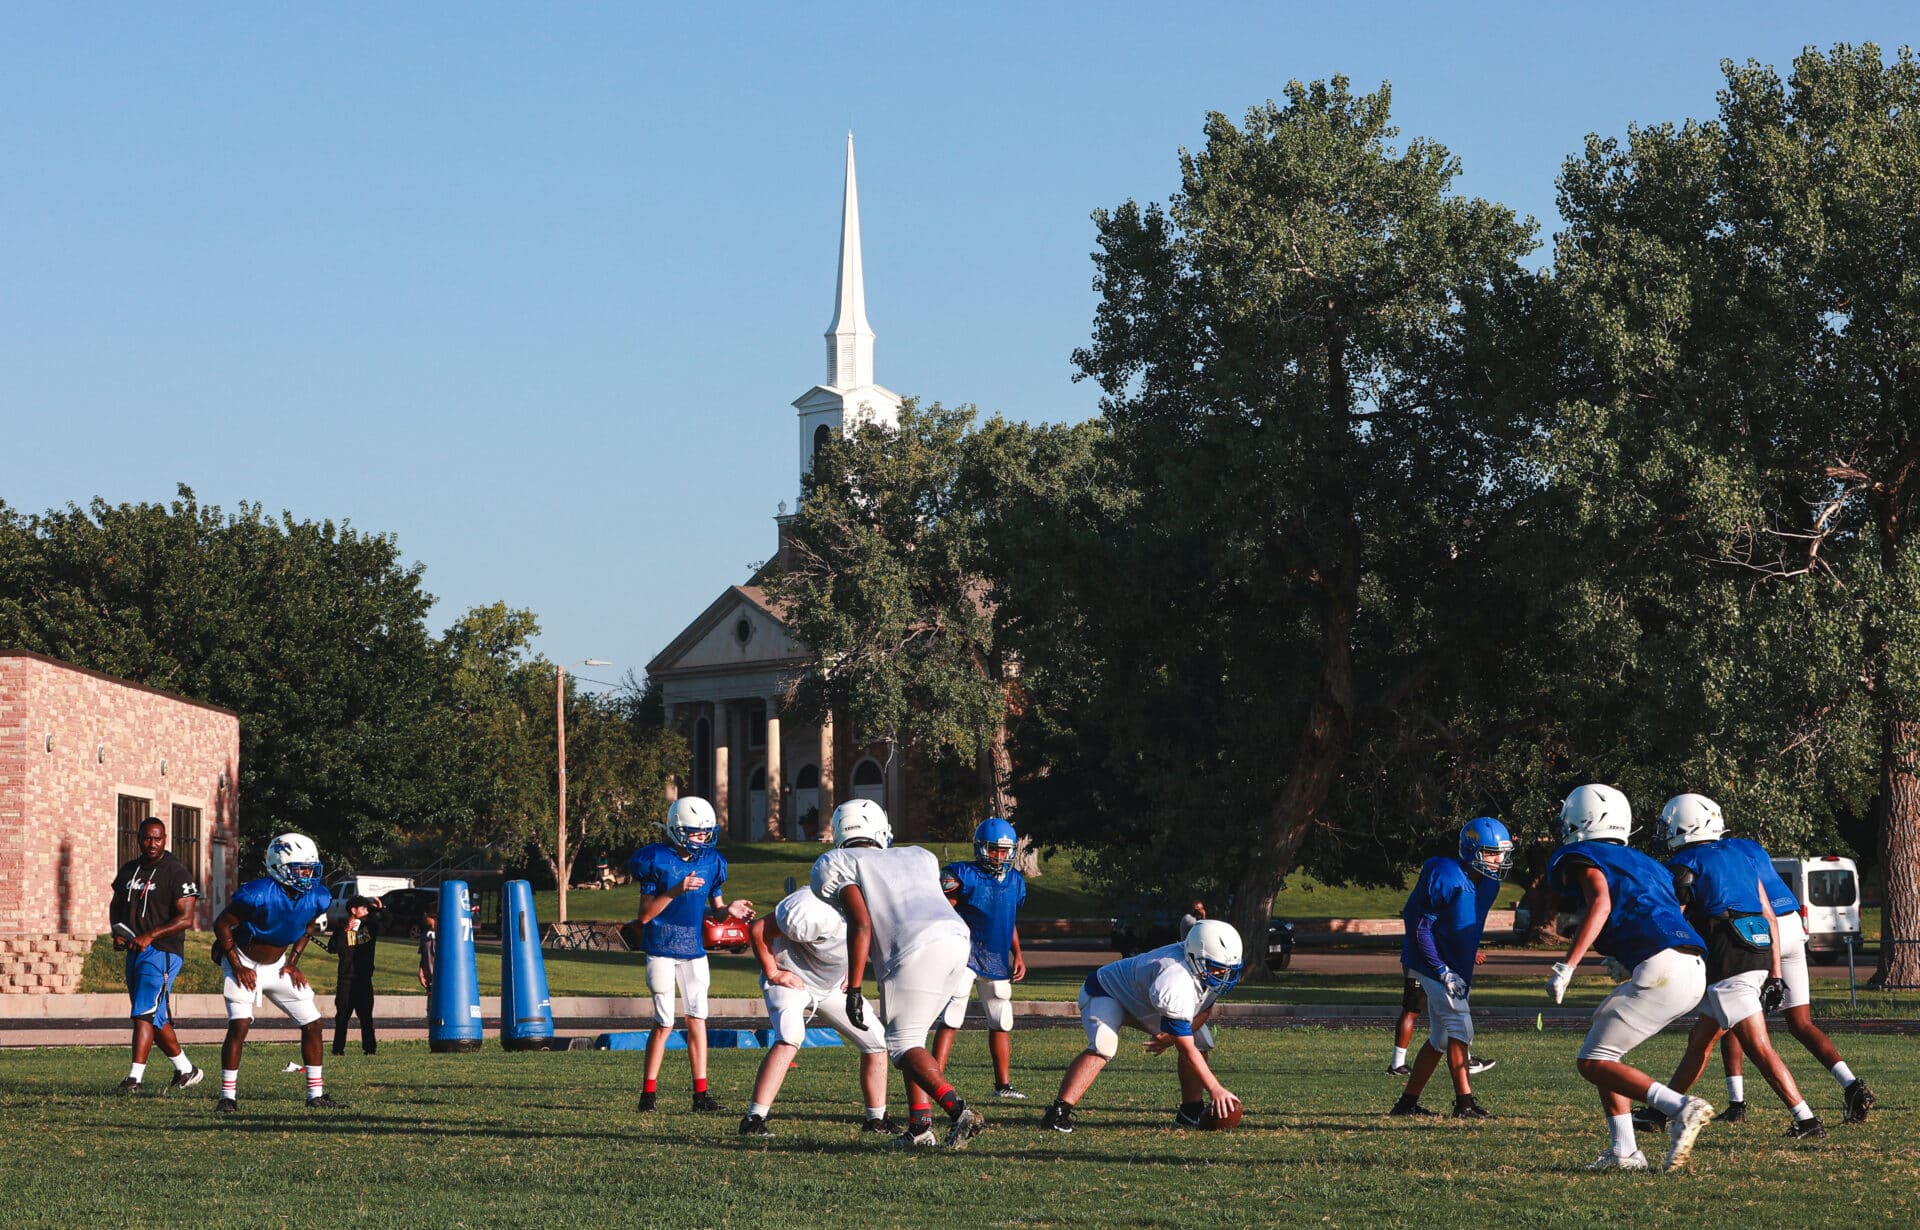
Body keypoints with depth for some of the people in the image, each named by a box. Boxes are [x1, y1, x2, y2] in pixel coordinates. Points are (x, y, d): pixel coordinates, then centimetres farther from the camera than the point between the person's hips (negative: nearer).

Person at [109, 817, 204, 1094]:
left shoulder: (176, 872, -10)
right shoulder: (128, 871, 12)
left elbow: (186, 918, -15)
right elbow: (116, 907, 23)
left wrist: (149, 936, -22)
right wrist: (117, 933, 2)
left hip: (163, 952, -8)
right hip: (135, 954, 8)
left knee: (145, 1014, -15)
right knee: (156, 1018, 13)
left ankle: (135, 1077, -16)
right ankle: (186, 1071, 25)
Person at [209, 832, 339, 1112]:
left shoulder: (317, 898, -11)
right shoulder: (259, 894, -28)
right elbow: (222, 925, -17)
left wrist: (293, 963, 3)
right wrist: (238, 968, -16)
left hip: (277, 967, 6)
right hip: (244, 966, -6)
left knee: (312, 1023, 1)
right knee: (239, 1026, -19)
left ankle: (316, 1095, 10)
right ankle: (228, 1097, -10)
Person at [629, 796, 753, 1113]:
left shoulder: (712, 861, 4)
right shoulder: (657, 860, -11)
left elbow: (714, 906, 13)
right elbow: (645, 914, -12)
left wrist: (729, 910, -10)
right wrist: (676, 890, -24)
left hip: (694, 948, 4)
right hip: (662, 948, -4)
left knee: (698, 1018, 0)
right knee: (664, 1023, -5)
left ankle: (701, 1093, 3)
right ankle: (649, 1092, 8)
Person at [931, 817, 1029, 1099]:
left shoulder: (1015, 880, 11)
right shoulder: (963, 875, -9)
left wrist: (1018, 954, 16)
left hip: (997, 961, 6)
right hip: (965, 956, -6)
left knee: (1001, 1022, 11)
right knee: (950, 1020, -11)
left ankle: (1003, 1084, 22)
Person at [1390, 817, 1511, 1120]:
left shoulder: (1489, 884, 5)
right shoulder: (1445, 878, -22)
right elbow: (1420, 927, -19)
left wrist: (1466, 972, 19)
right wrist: (1443, 972, -20)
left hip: (1456, 969, 9)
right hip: (1434, 966, -9)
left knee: (1441, 1037, 11)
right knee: (1460, 1029, -14)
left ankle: (1408, 1101, 19)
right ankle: (1465, 1103, -12)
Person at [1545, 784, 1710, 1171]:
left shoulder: (1583, 859, 5)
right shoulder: (1642, 863, 29)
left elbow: (1601, 904, -15)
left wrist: (1566, 967, -23)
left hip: (1662, 968, -8)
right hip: (1694, 970, 8)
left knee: (1593, 1062, -2)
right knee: (1604, 1047, 20)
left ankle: (1680, 1108, -19)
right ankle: (1623, 1151, 13)